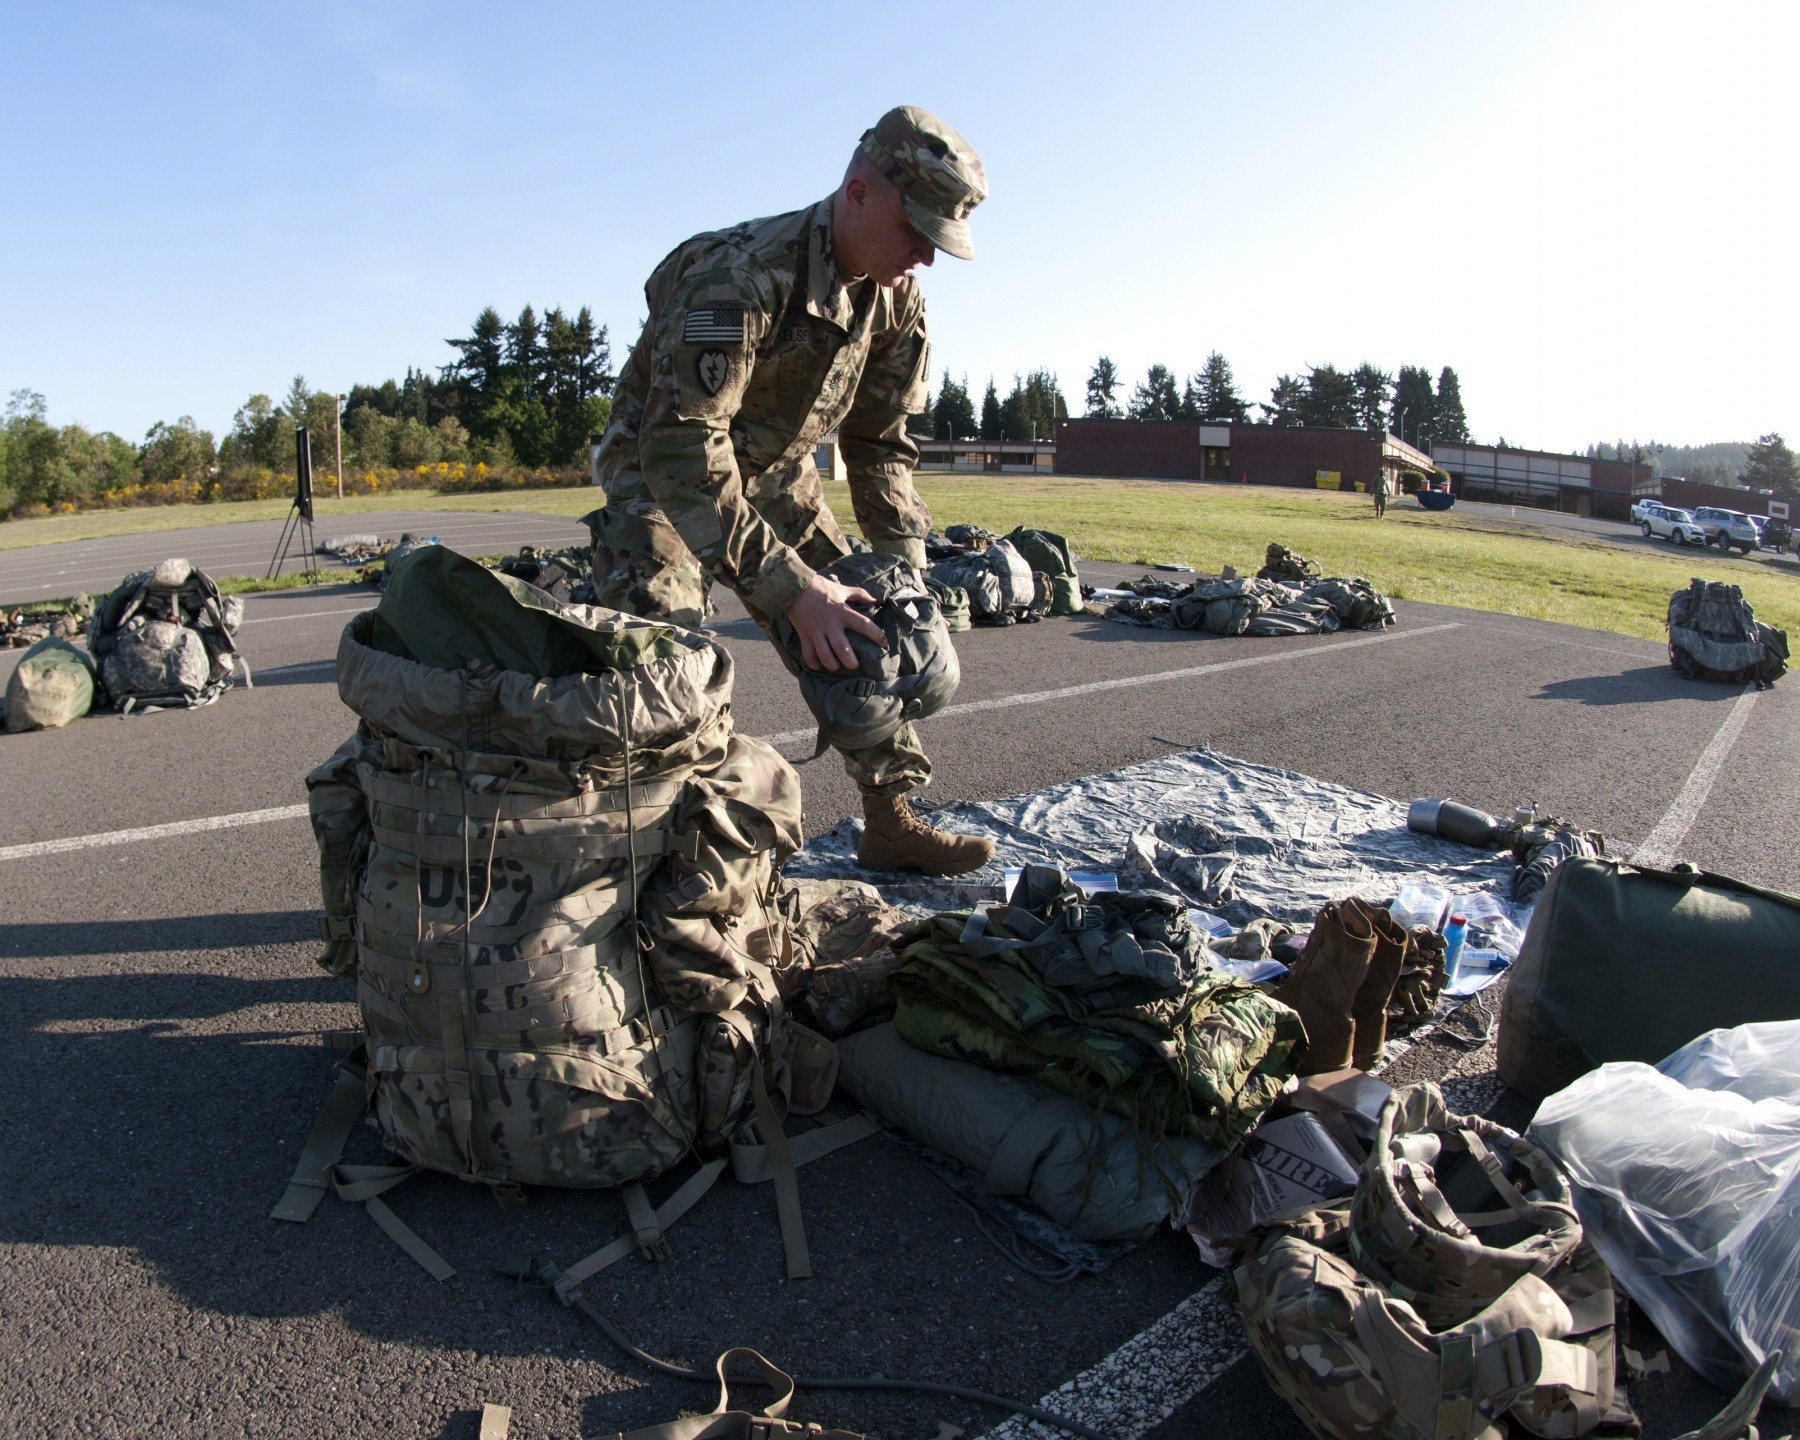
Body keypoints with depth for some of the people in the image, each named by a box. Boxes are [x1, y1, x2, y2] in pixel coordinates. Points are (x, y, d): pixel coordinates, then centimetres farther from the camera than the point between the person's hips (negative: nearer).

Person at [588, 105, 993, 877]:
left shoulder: (896, 300, -8)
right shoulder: (742, 276, -32)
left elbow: (880, 441, 3)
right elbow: (682, 448, -38)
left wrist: (905, 567, -7)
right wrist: (790, 587, -41)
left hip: (776, 477, 7)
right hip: (661, 472, -6)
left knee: (863, 626, 4)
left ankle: (892, 820, 17)